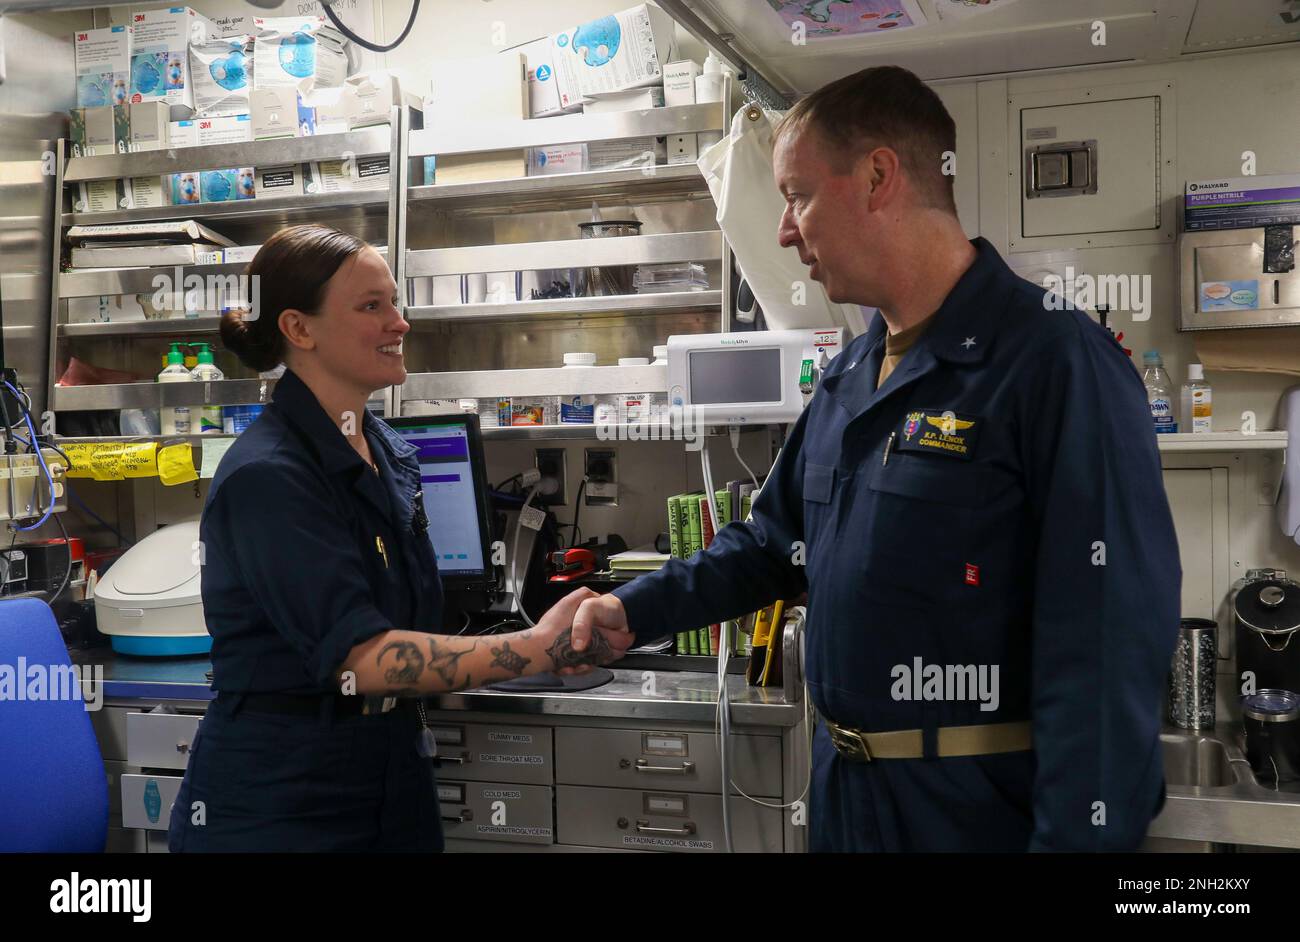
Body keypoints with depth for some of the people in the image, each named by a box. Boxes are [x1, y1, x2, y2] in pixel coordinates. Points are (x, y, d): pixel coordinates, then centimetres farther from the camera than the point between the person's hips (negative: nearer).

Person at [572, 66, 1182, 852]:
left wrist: (1073, 836, -22)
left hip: (985, 806, -7)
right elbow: (775, 543, 17)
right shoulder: (848, 378, 8)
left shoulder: (1056, 362, -18)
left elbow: (1109, 647, -21)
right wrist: (634, 609, 8)